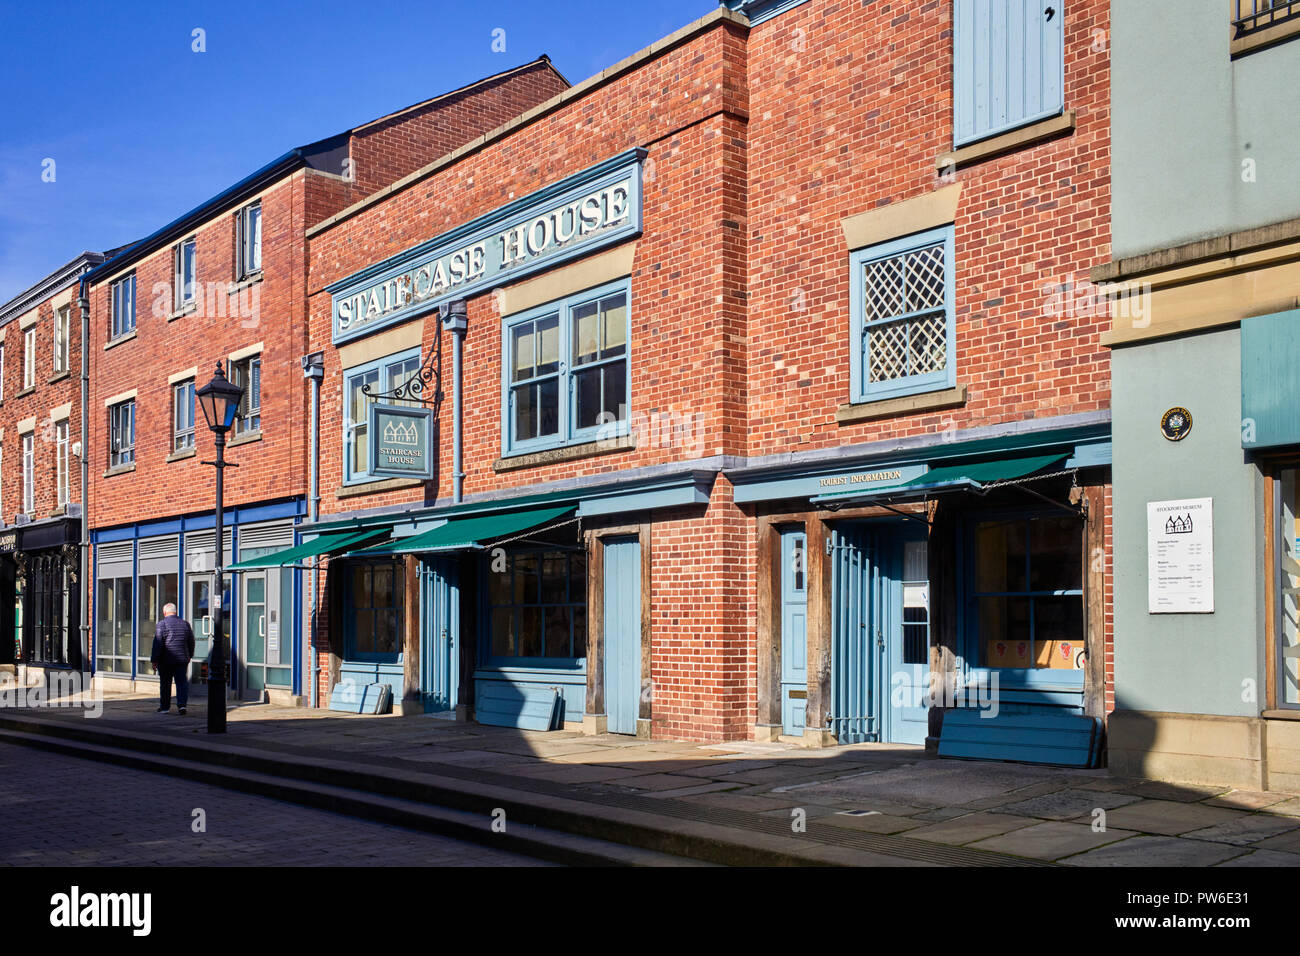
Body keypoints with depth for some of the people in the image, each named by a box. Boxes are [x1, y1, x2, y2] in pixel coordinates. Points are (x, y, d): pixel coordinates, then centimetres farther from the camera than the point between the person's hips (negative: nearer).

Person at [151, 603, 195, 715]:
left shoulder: (161, 624, -7)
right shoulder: (185, 623, 8)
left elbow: (158, 644, -11)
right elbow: (191, 642, 16)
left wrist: (155, 660, -7)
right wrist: (189, 655, 28)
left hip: (166, 660, -3)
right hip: (182, 659, 3)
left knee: (165, 684, 9)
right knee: (182, 682, 3)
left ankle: (164, 707, 18)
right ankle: (182, 704, -12)